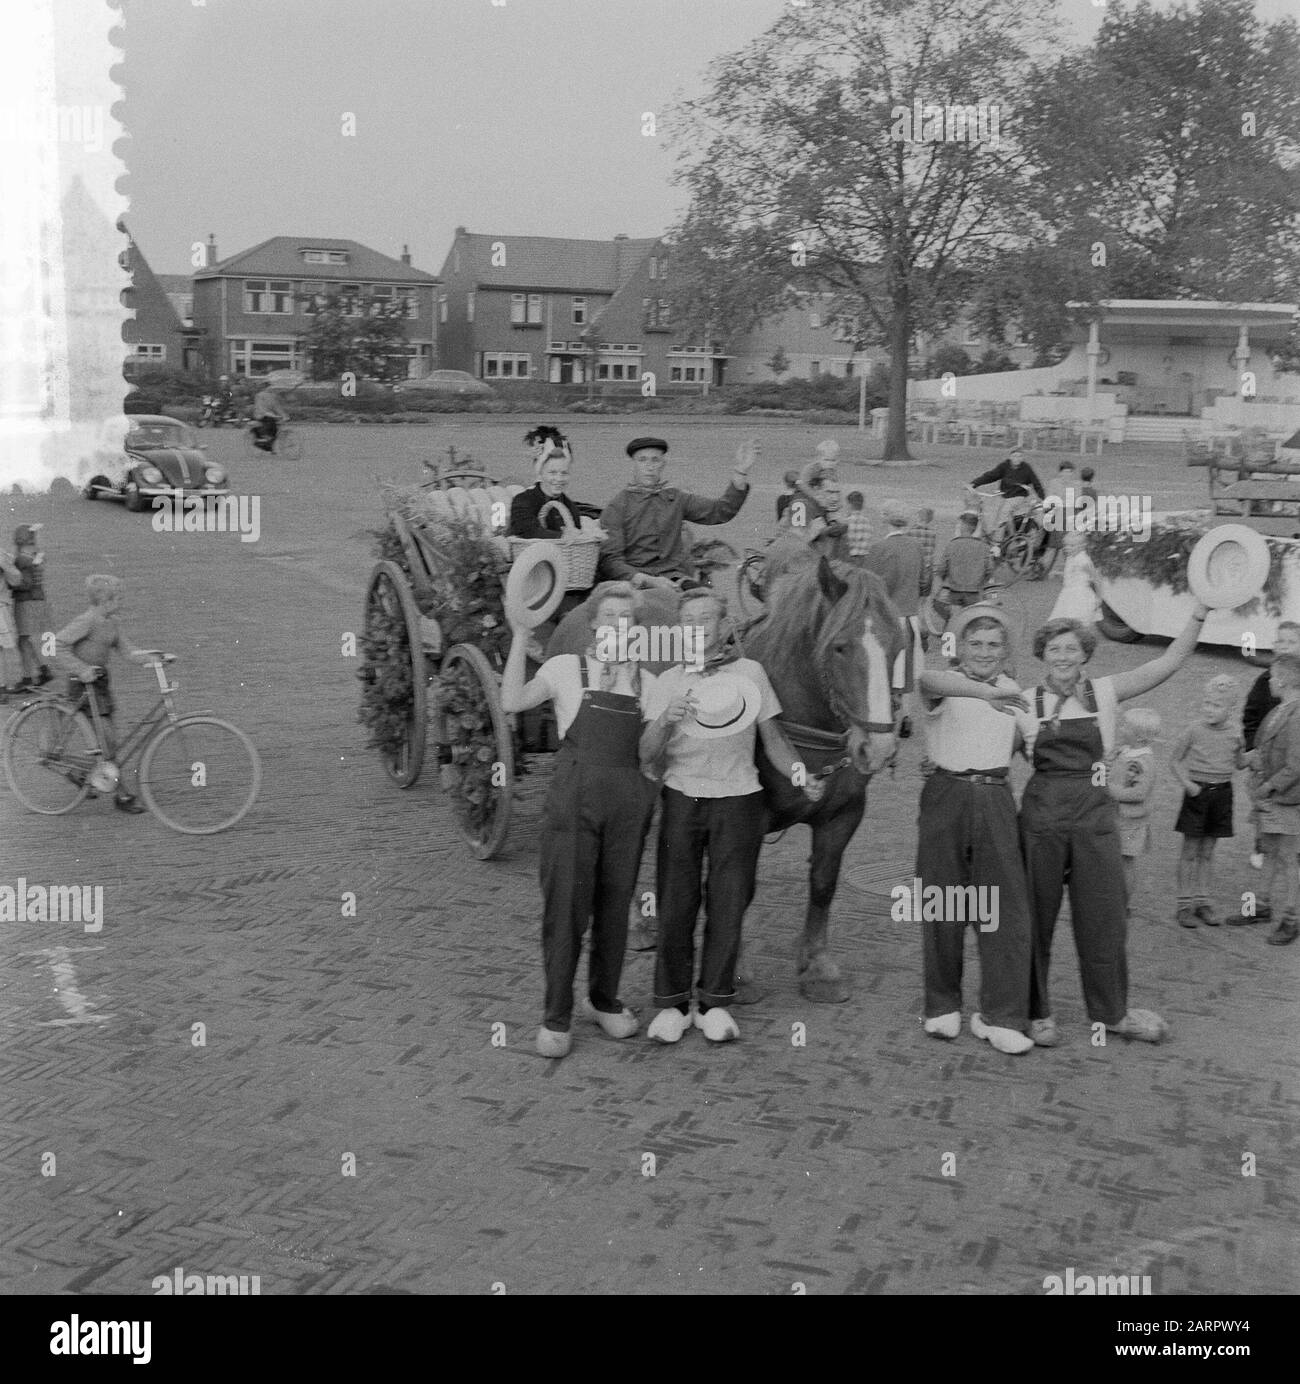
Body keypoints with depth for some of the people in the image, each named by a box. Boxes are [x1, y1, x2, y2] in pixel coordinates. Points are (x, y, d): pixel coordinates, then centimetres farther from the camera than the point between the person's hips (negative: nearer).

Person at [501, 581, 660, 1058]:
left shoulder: (647, 683, 15)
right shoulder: (566, 668, 7)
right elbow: (514, 702, -7)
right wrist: (520, 637, -12)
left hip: (630, 803, 3)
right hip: (573, 798, -3)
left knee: (614, 905, 9)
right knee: (566, 906, -2)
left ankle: (604, 1000, 27)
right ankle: (556, 1017, 9)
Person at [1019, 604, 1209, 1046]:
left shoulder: (1104, 692, 5)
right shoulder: (1028, 701, 4)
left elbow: (1171, 661, 0)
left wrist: (1200, 612, -8)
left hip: (1095, 814, 1)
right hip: (1042, 815, -1)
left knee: (1104, 916, 6)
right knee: (1036, 915, 4)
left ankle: (1111, 1011, 22)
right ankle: (1036, 1012, 19)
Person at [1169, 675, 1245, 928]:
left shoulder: (1234, 730, 0)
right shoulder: (1195, 730, -9)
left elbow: (1240, 764, 9)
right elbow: (1175, 760, -1)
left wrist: (1242, 749, -11)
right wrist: (1186, 783, -15)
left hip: (1222, 792, 3)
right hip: (1197, 791, -3)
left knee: (1207, 851, 11)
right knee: (1190, 850, 1)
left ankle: (1202, 902, 21)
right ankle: (1185, 905, 9)